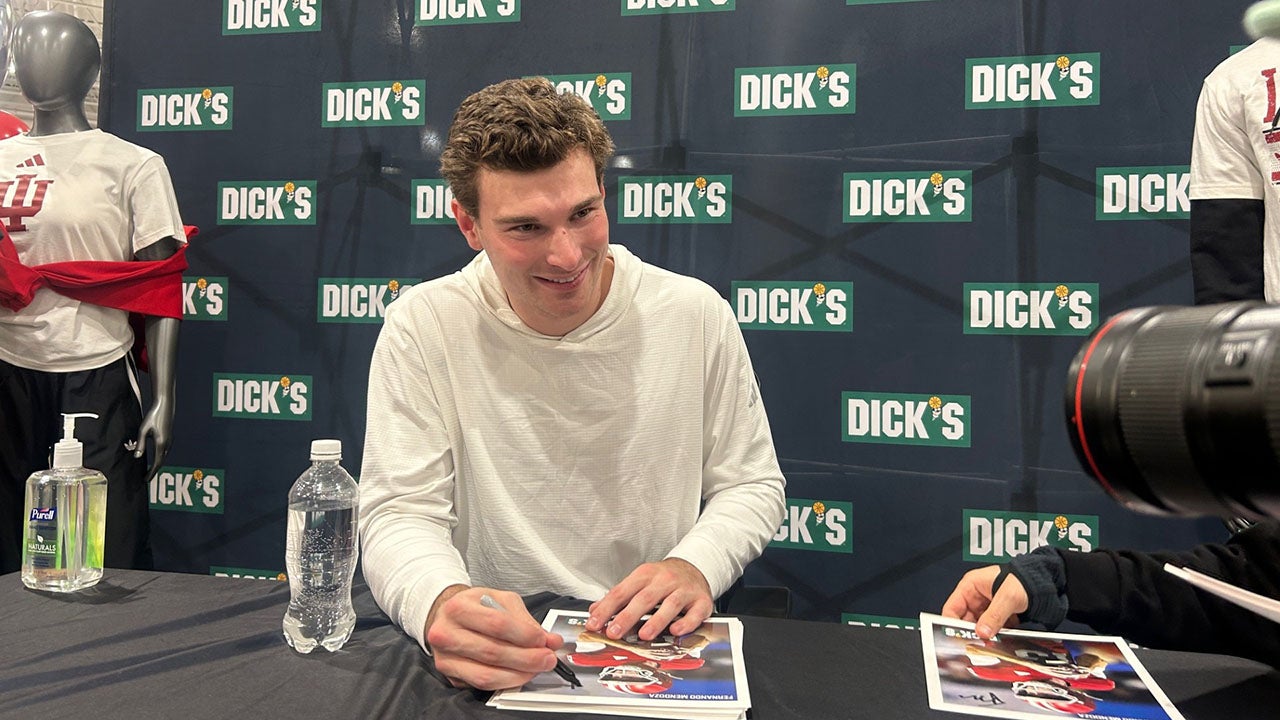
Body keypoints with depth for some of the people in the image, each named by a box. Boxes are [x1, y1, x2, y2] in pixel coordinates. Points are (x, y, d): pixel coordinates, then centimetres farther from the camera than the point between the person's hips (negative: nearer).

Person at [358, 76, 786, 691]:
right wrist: (440, 603, -30)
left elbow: (750, 484, 4)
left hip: (660, 647, 1)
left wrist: (695, 566, -17)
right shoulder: (421, 329, -7)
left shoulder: (698, 316, -4)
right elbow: (401, 510, -8)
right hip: (494, 659, 0)